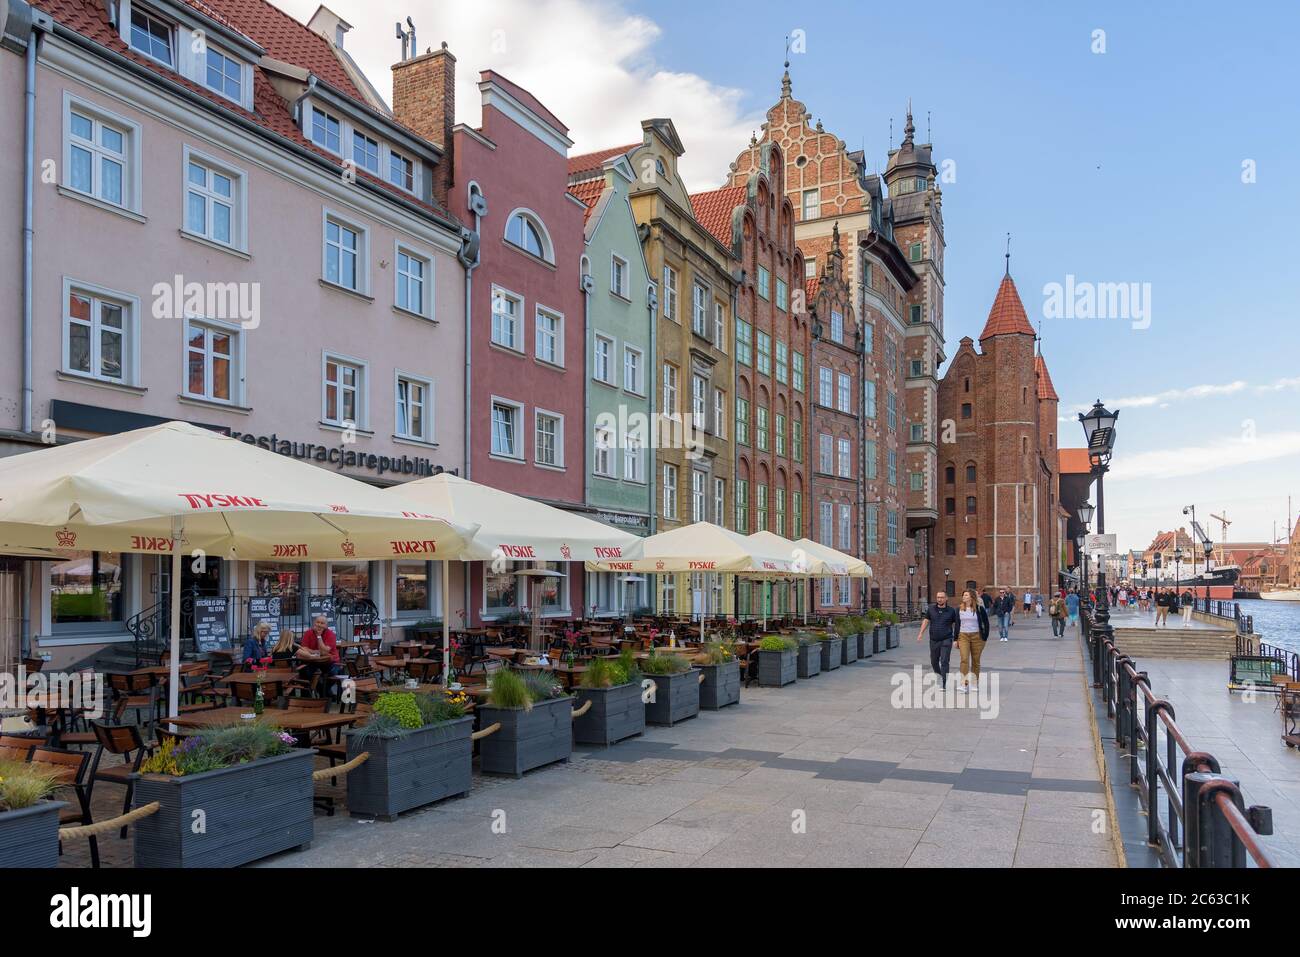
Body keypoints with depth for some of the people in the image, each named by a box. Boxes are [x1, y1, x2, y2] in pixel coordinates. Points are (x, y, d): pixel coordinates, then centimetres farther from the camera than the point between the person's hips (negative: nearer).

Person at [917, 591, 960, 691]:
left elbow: (956, 624, 4)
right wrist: (921, 633, -1)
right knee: (934, 661, 12)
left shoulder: (951, 610, -2)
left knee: (944, 661, -10)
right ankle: (940, 676, 38)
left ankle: (944, 684, -8)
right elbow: (926, 621, 8)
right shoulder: (931, 609, 4)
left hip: (946, 640, -3)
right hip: (934, 640, 3)